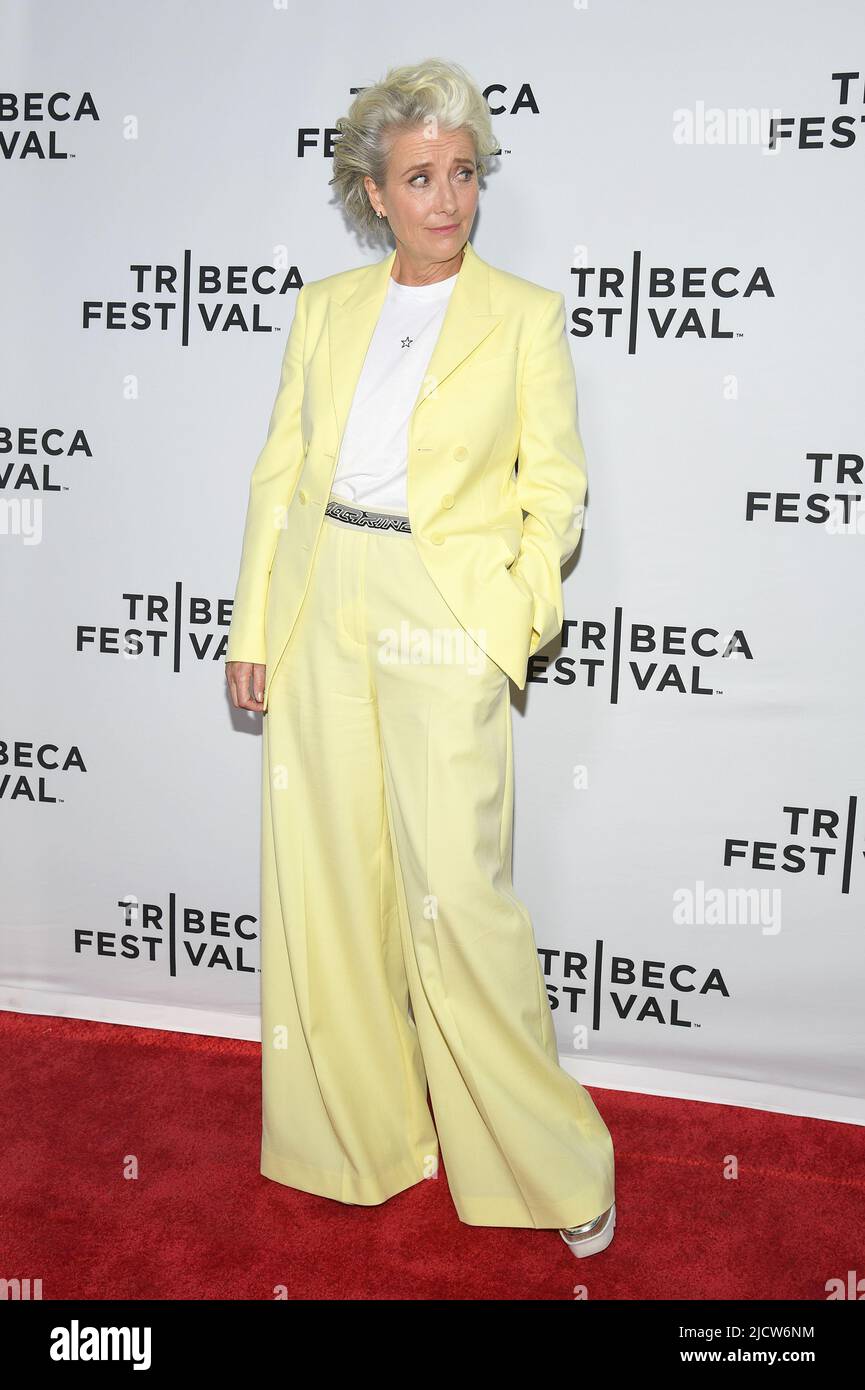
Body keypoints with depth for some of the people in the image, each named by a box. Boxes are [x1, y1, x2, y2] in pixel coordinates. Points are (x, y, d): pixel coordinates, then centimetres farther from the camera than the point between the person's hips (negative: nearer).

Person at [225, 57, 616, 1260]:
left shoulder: (526, 317, 1)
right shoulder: (324, 308, 10)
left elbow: (556, 489, 1)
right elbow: (279, 472, 10)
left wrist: (521, 609, -13)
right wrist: (253, 629, 5)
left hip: (444, 625, -4)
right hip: (320, 613, 4)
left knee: (458, 897, -5)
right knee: (323, 882, 10)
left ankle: (557, 1161, 17)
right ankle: (361, 1130, 31)